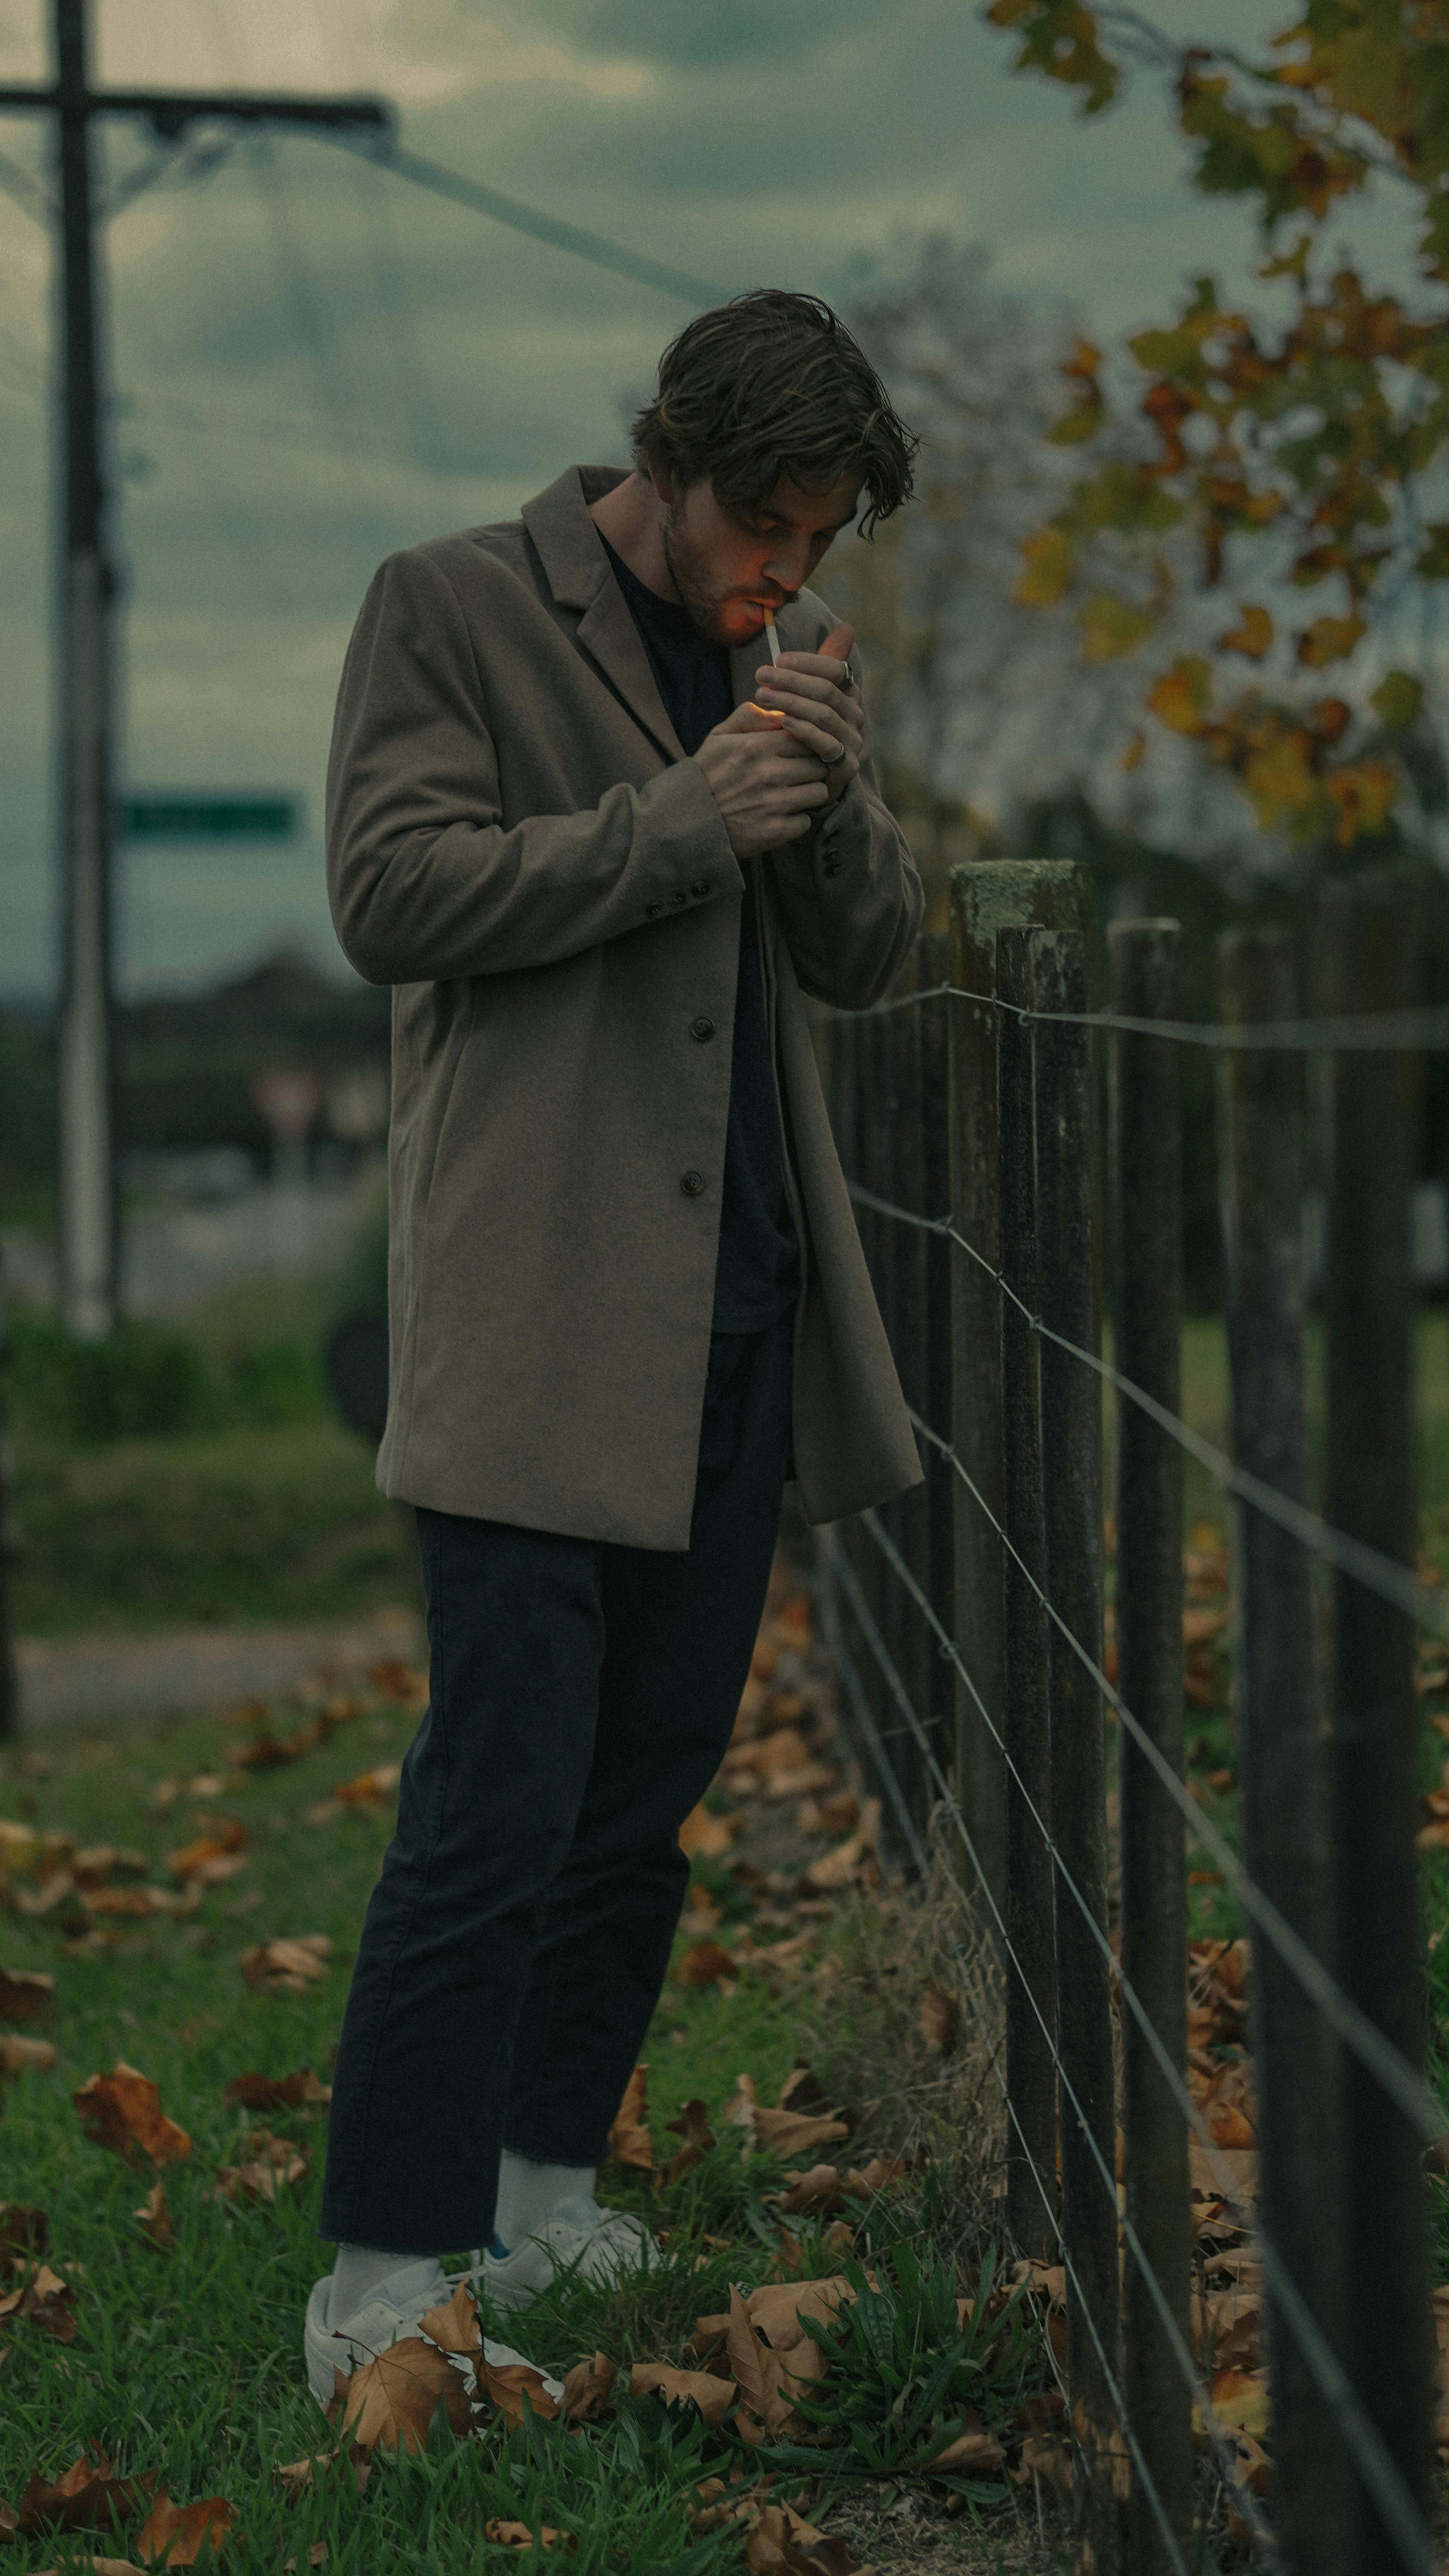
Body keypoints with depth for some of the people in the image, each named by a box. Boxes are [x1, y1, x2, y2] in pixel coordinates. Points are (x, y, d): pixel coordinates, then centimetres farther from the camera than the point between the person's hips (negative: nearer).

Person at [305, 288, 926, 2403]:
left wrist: (834, 788, -7)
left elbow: (866, 956, 13)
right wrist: (678, 819, -17)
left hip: (740, 1305, 7)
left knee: (654, 1774, 11)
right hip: (539, 1306, -7)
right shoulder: (455, 607, -3)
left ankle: (542, 2192, 23)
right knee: (498, 1800, -11)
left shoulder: (797, 648, 15)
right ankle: (381, 2279, -7)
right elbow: (393, 894, -12)